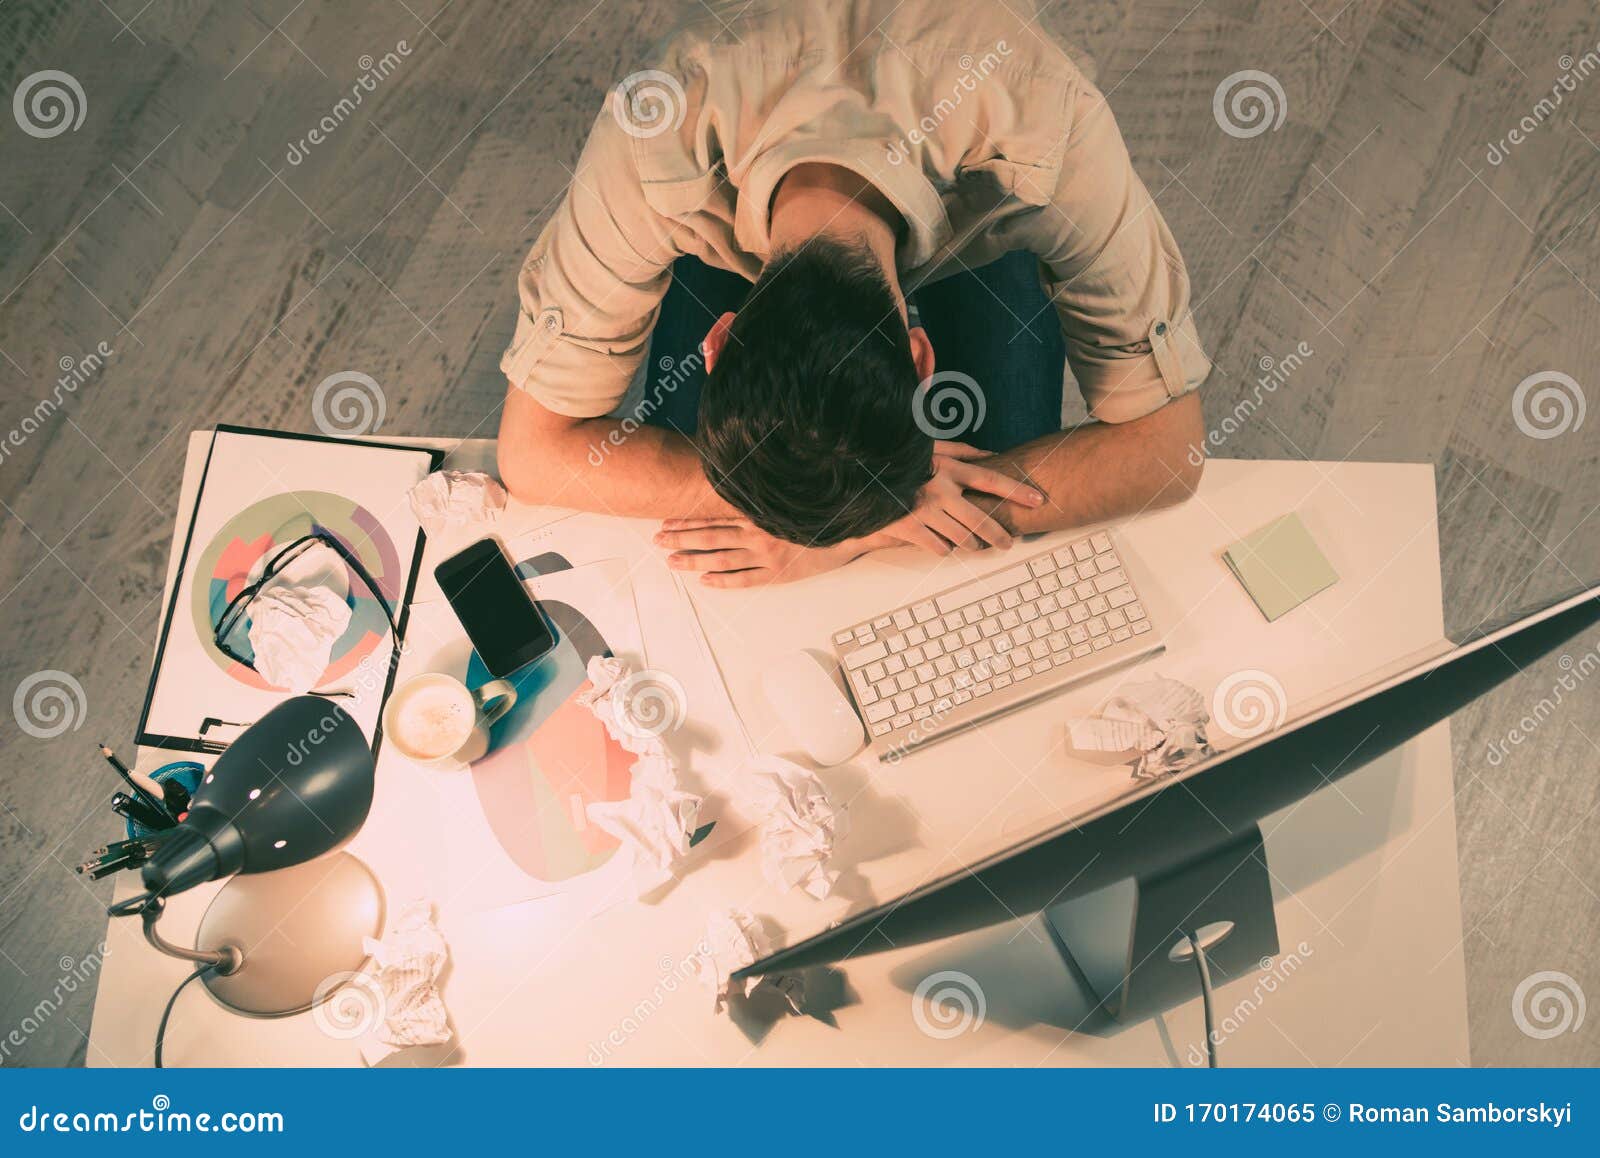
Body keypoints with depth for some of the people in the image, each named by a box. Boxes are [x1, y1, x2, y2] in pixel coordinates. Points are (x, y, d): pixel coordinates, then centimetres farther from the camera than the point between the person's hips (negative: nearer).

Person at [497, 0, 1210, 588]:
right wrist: (889, 504, -43)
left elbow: (1167, 443, -34)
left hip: (969, 255, 2)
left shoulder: (1053, 134, -43)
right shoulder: (652, 146, -43)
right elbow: (532, 451, -35)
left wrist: (861, 533, -42)